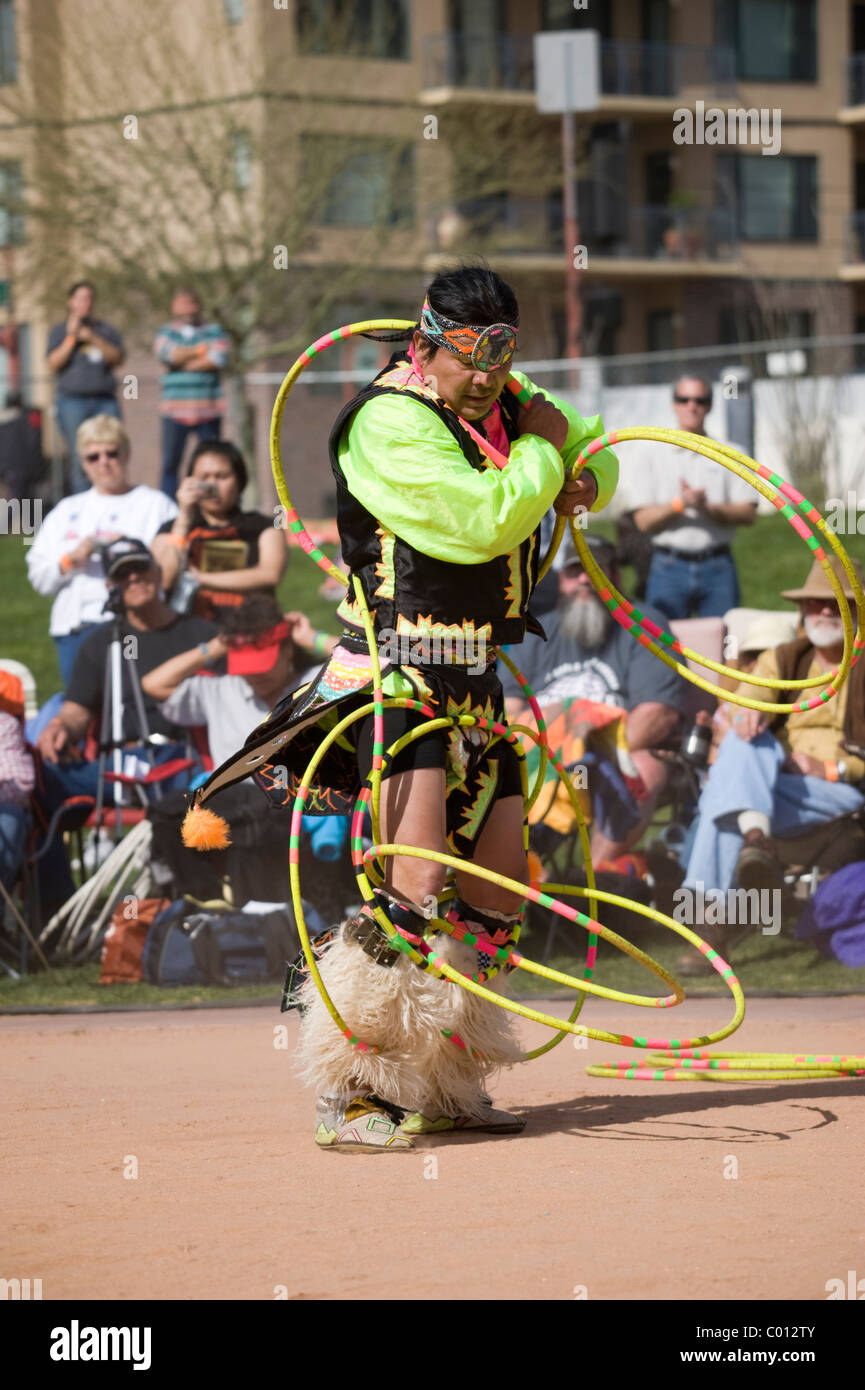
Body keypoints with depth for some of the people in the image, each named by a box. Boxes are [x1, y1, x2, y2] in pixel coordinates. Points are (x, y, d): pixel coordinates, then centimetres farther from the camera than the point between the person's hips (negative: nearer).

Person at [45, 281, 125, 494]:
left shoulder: (106, 330, 17)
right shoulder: (60, 331, 11)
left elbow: (117, 357, 2)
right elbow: (54, 363, -2)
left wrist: (92, 338, -7)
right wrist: (71, 338, -7)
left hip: (105, 399, 2)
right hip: (73, 400, -2)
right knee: (80, 461, -8)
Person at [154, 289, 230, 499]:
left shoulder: (214, 332, 11)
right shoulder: (166, 332, 13)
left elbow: (219, 360, -7)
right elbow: (166, 354, -8)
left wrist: (182, 364, -5)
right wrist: (200, 350, -2)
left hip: (208, 410, 0)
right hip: (175, 410, 0)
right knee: (169, 464, -3)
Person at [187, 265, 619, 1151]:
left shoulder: (502, 406, 10)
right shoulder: (391, 420, -16)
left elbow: (596, 450, 26)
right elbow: (487, 521, -24)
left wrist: (584, 474, 3)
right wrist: (540, 451, -8)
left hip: (473, 681, 9)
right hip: (396, 676, -9)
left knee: (500, 885, 10)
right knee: (418, 885, -20)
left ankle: (443, 1086, 22)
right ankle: (344, 1093, -14)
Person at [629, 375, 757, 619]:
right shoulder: (654, 457, 8)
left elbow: (747, 513, 2)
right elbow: (643, 520, 0)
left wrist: (708, 508, -13)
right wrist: (679, 504, -15)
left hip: (718, 569, 1)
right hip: (669, 569, 0)